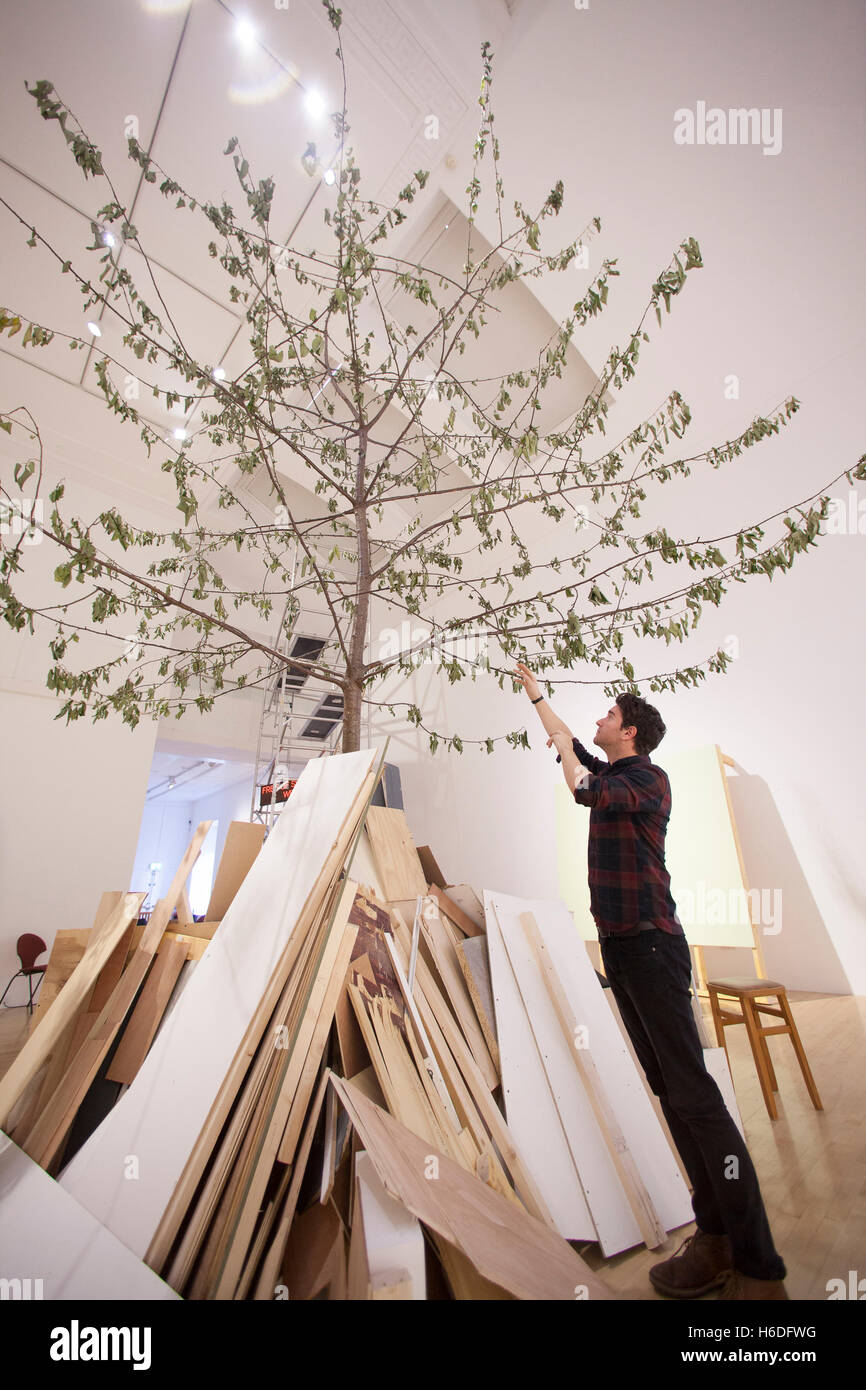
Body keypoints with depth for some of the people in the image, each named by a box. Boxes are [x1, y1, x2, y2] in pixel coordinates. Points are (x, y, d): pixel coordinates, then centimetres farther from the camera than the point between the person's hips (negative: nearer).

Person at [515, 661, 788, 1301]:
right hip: (620, 944, 9)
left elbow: (588, 792, -28)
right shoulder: (609, 773, 15)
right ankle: (717, 1236, 21)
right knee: (670, 1091, 11)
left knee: (693, 1091, -8)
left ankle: (757, 1267, 2)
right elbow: (565, 739, 29)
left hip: (650, 943, -9)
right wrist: (535, 693, 37)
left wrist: (566, 754, -9)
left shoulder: (647, 778, -10)